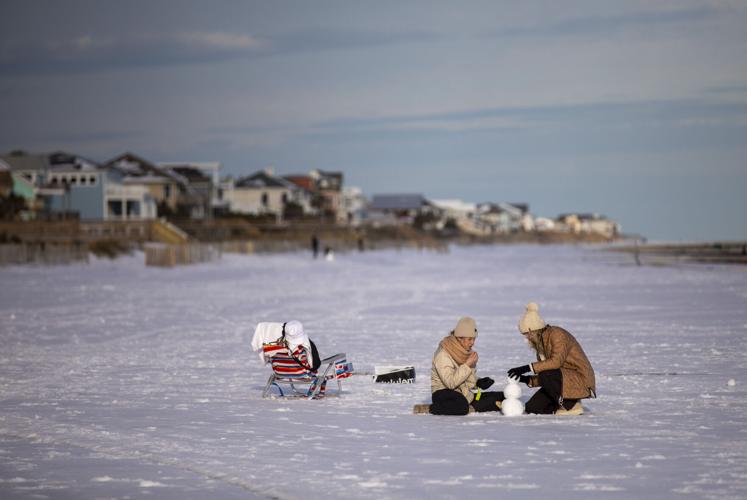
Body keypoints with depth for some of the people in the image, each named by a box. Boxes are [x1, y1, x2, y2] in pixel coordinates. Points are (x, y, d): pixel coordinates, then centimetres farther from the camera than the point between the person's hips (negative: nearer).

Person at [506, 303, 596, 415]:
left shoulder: (557, 334, -16)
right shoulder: (540, 343, 10)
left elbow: (556, 361, -31)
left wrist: (528, 368, -31)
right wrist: (528, 380, -7)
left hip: (580, 379, -8)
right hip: (564, 381, 8)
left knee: (547, 375, -33)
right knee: (531, 408, -4)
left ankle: (571, 405, -14)